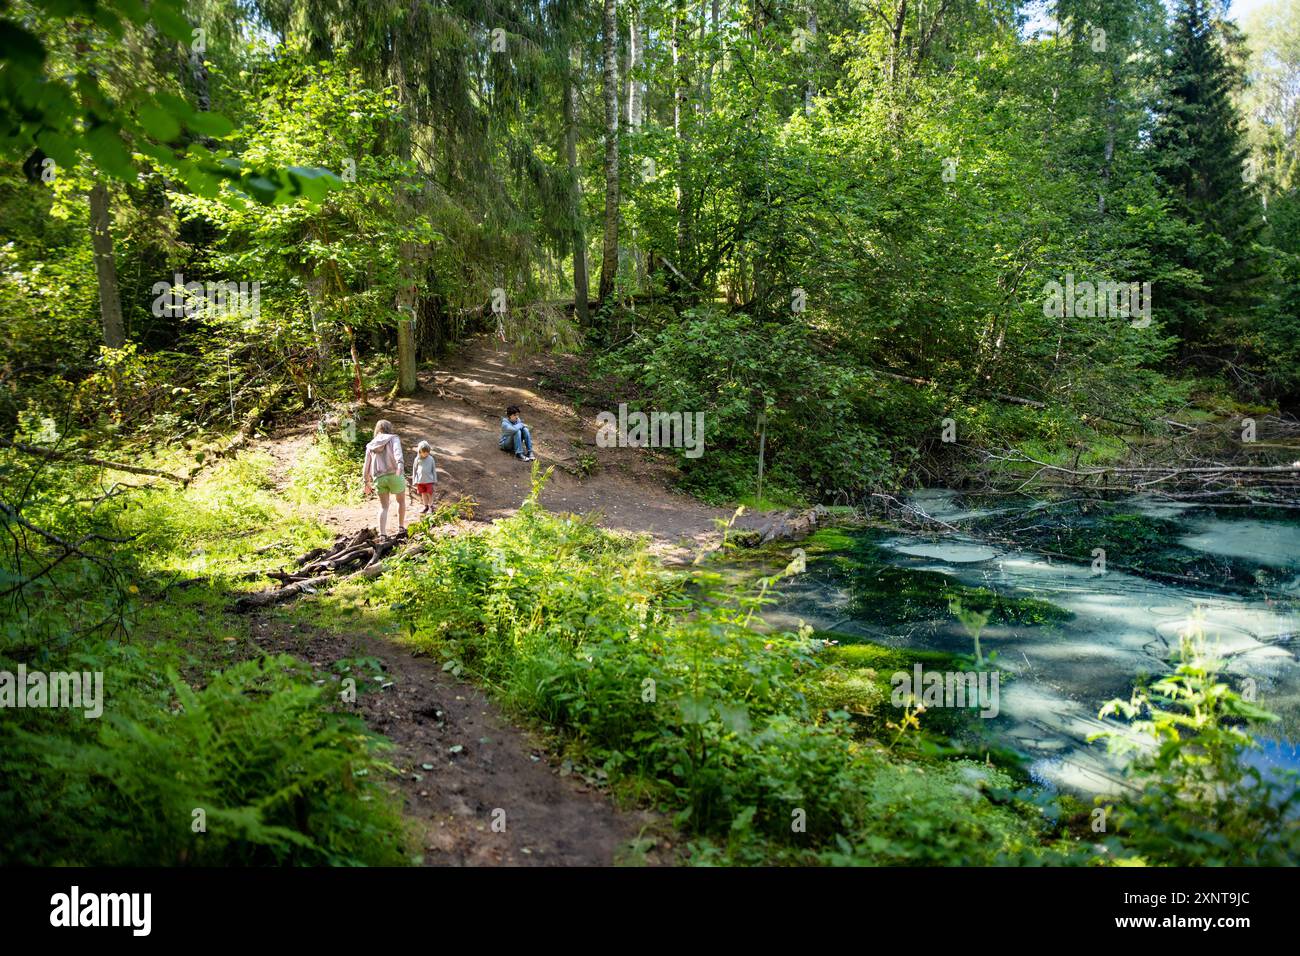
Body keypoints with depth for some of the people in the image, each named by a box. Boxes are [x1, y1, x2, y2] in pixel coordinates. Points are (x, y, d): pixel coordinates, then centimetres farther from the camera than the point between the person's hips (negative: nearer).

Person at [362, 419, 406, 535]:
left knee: (383, 506, 10)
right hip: (394, 475, -3)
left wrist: (366, 482, 20)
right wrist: (399, 464, -32)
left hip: (379, 478, 3)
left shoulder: (371, 445, 16)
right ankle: (401, 527, 22)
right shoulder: (393, 439, 4)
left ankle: (382, 534, -2)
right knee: (401, 501, 20)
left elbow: (366, 464, 15)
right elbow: (397, 451, -16)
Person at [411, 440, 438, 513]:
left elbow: (434, 470, 4)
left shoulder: (431, 459, -3)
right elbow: (414, 470, 6)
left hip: (429, 480, -2)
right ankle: (426, 506, 26)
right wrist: (414, 481, 6)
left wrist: (435, 480, 6)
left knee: (430, 493, 0)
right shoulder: (417, 459, -2)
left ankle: (431, 506, 15)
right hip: (420, 480, 2)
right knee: (423, 493, 13)